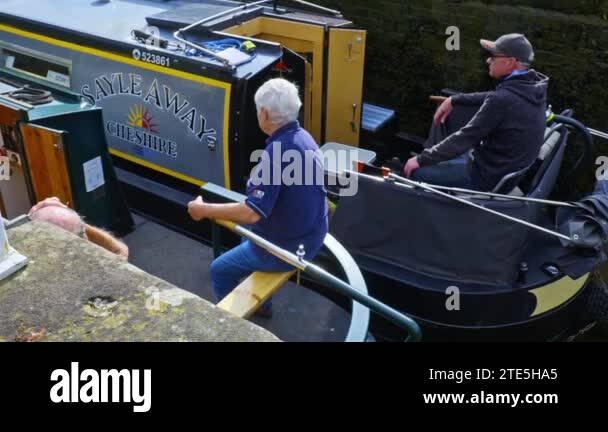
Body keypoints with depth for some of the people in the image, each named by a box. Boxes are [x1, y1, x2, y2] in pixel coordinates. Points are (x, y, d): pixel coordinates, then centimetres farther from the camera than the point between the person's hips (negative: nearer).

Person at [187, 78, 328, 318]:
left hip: (287, 246, -9)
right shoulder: (303, 137, -2)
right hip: (311, 234, 9)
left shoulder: (277, 152, -30)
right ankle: (261, 304, 44)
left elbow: (252, 213, -33)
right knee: (248, 238, 33)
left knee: (220, 270, 11)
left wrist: (203, 210, -21)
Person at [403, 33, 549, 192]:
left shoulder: (502, 100, -29)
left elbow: (465, 137, -24)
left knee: (417, 172, 1)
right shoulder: (534, 86, -3)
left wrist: (421, 159, -14)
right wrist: (454, 100, 16)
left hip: (490, 177, -9)